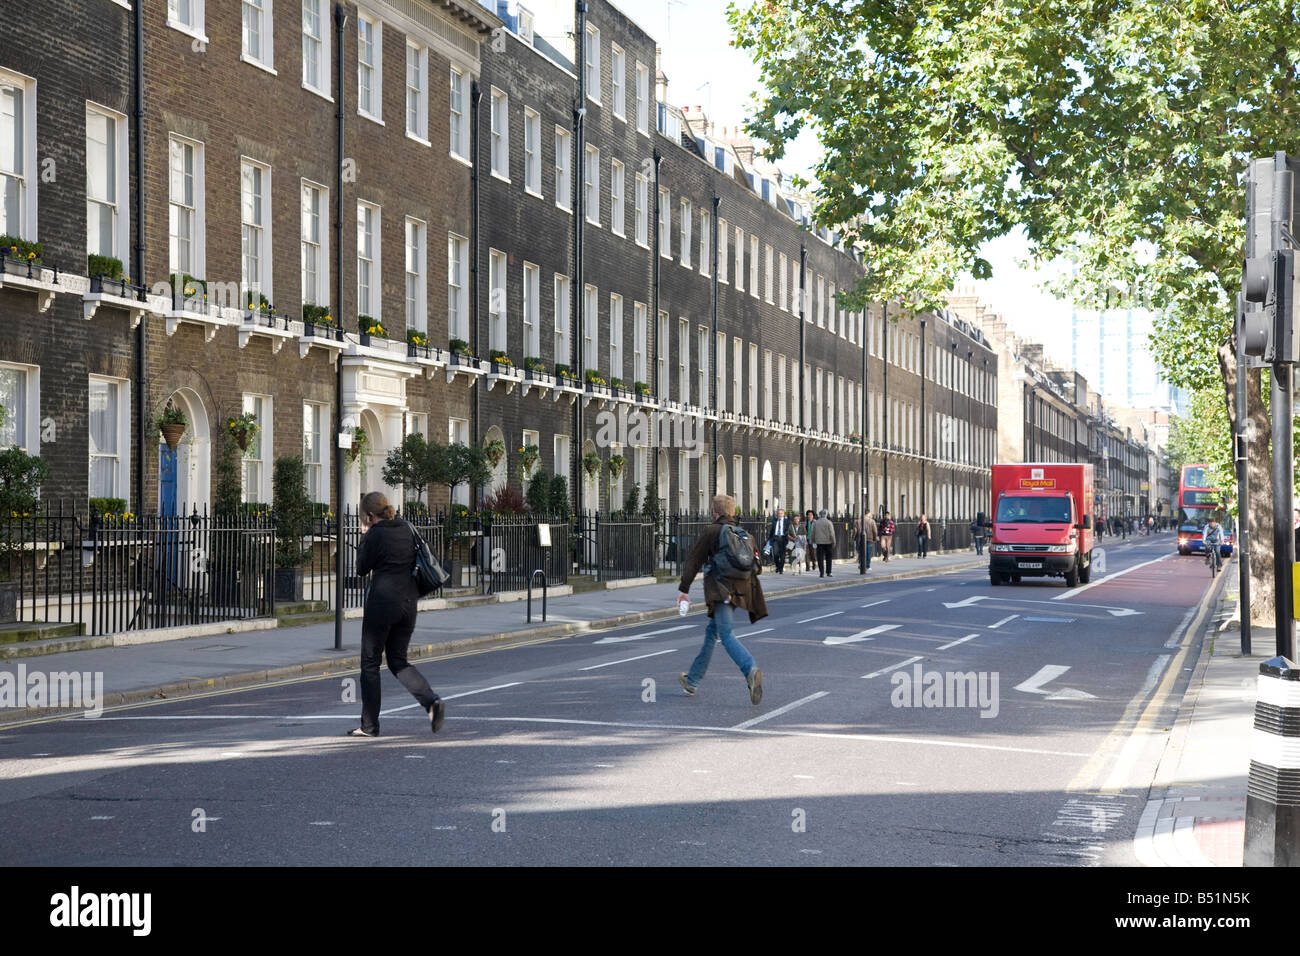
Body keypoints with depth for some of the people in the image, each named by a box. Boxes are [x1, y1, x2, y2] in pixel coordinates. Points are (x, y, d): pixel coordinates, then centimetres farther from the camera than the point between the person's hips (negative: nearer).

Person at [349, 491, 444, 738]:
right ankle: (432, 701, -6)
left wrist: (364, 536, 7)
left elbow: (362, 568, 0)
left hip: (382, 602, -6)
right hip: (408, 602, 6)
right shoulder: (407, 529, 8)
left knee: (370, 662, 7)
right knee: (398, 661, 16)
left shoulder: (375, 535, -11)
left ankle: (369, 725, 9)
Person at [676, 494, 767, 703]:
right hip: (740, 589, 7)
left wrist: (683, 589, 3)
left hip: (720, 588, -7)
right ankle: (693, 680, 27)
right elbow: (756, 562, 17)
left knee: (726, 635, -16)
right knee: (712, 631, 18)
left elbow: (693, 561, -2)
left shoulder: (711, 532, -1)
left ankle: (751, 671, -41)